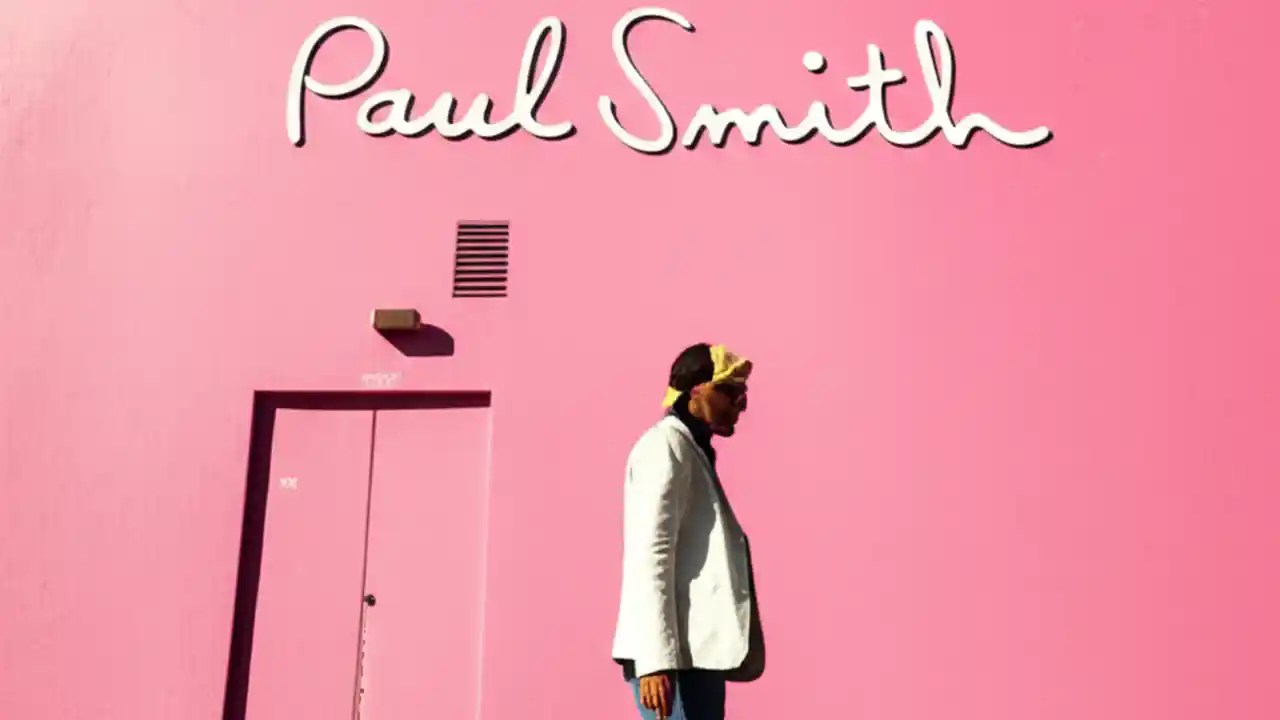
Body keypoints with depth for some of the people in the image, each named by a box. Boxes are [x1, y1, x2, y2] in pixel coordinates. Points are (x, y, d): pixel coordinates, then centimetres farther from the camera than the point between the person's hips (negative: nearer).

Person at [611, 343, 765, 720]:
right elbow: (649, 556, -17)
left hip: (698, 652, 9)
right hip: (677, 654, -9)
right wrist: (656, 659, -23)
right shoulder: (665, 446, -7)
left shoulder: (693, 452, 22)